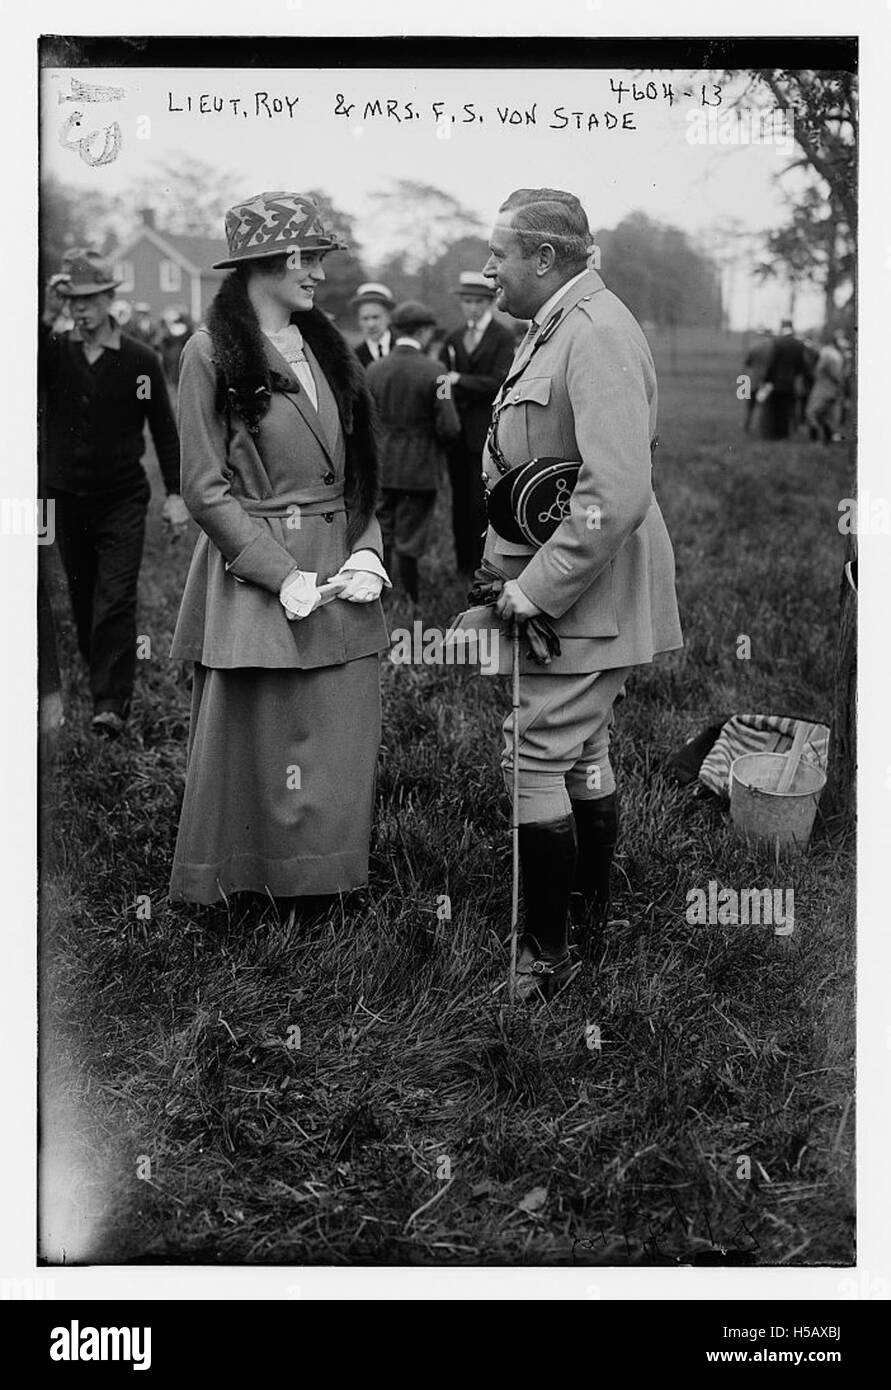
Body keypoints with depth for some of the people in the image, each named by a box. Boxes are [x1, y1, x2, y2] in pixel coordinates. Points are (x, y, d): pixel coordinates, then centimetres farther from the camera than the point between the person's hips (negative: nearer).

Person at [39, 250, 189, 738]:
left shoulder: (140, 360, -2)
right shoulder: (52, 351, 2)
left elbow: (164, 430, 3)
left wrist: (175, 494, 0)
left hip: (122, 500, -3)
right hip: (66, 497, 3)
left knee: (115, 604, -11)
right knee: (83, 605, 11)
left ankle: (112, 705, -12)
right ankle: (107, 688, 27)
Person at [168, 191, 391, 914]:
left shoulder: (327, 347, 12)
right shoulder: (212, 353, -6)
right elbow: (207, 487, -9)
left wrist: (367, 552, -1)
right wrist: (283, 576, -15)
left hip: (342, 582, 6)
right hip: (255, 578, -6)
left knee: (341, 753, 8)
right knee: (261, 754, 2)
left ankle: (323, 898, 21)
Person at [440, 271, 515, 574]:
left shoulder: (503, 338, -3)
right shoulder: (453, 339, 16)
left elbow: (499, 382, -13)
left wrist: (459, 380, -16)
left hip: (485, 434, -5)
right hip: (457, 433, 5)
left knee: (482, 503, -6)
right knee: (460, 501, 9)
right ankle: (463, 565, 17)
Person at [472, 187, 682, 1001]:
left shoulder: (597, 334, -20)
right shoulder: (554, 330, 14)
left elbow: (617, 493, -30)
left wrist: (538, 588, -24)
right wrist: (506, 559, 14)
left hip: (581, 596, -10)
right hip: (561, 590, 10)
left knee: (536, 765, -7)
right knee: (583, 756, 18)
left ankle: (546, 954, 4)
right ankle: (592, 910, 32)